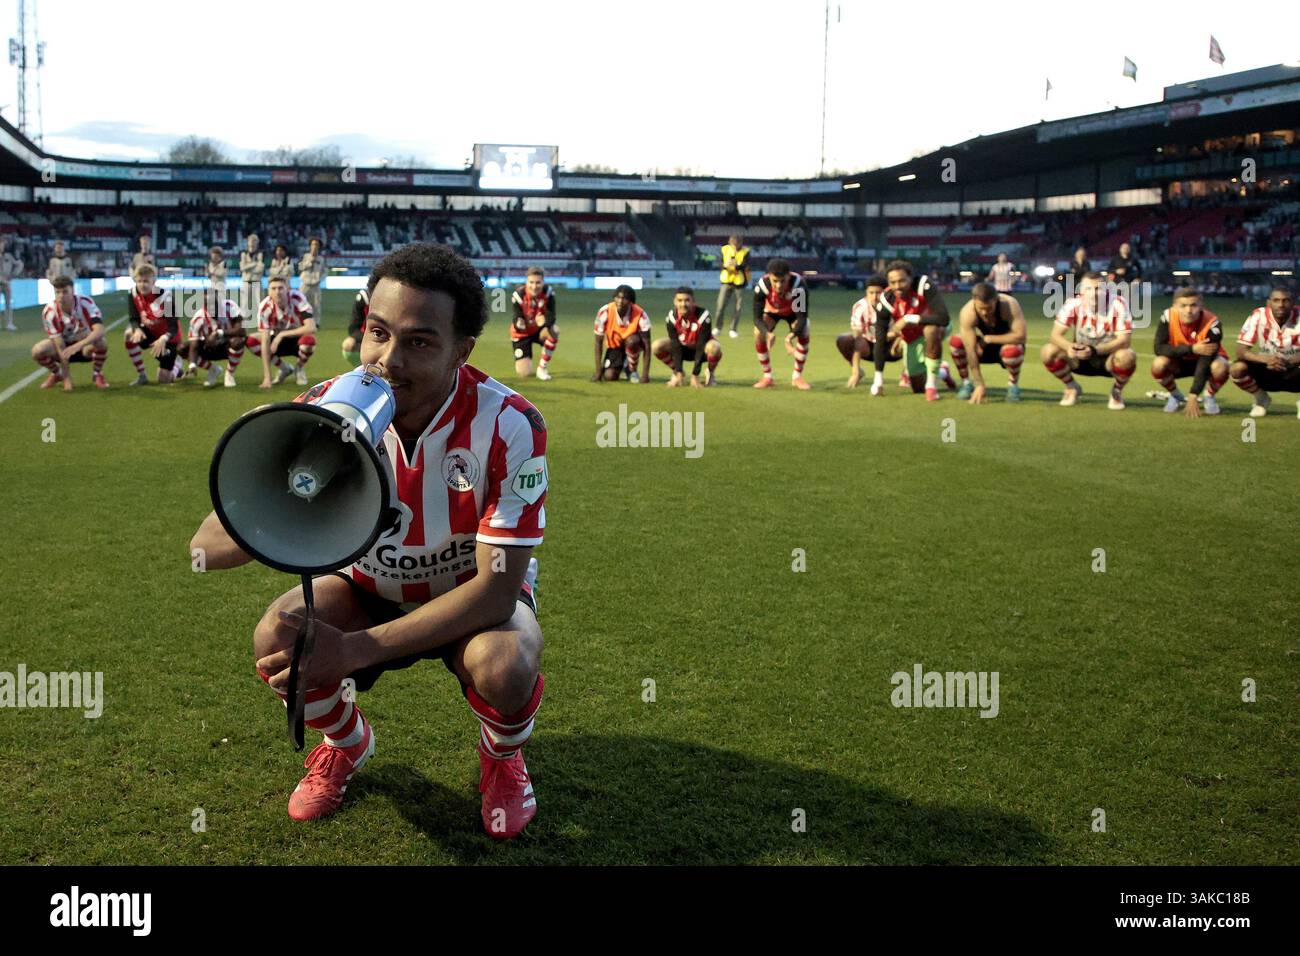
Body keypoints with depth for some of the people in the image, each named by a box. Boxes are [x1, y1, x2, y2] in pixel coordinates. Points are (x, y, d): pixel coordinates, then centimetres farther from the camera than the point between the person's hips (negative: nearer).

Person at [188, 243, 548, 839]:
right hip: (370, 586, 3)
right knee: (276, 642, -25)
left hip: (474, 594, -2)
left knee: (505, 668, -34)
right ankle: (345, 742, 11)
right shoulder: (325, 410, -22)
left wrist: (356, 649, -34)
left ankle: (502, 757, 5)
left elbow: (496, 587, -28)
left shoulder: (509, 426, -29)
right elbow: (205, 547, -25)